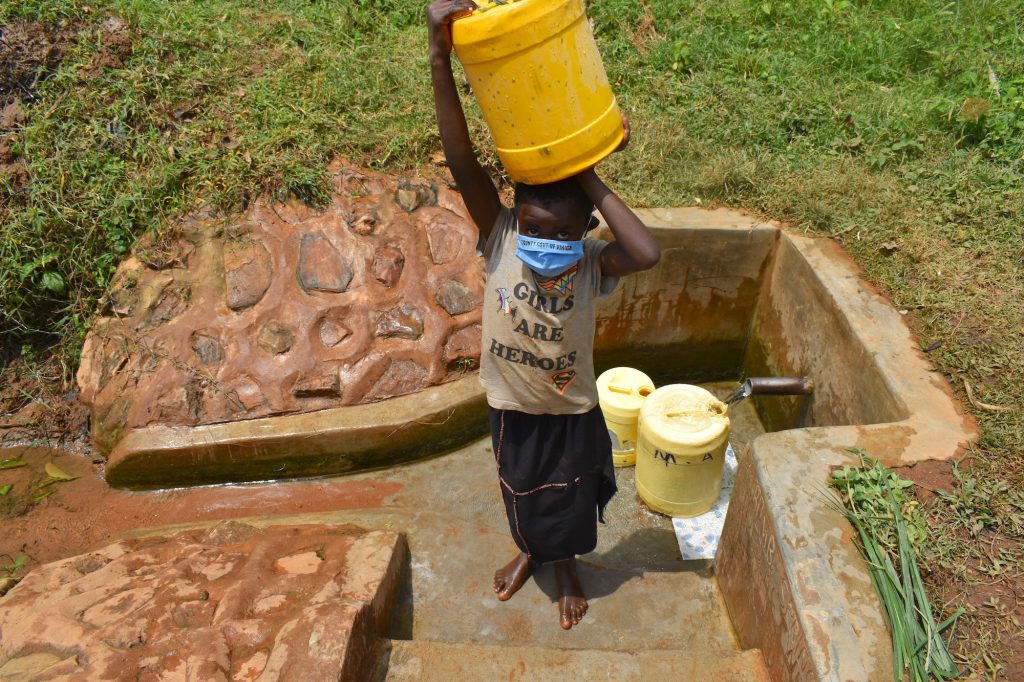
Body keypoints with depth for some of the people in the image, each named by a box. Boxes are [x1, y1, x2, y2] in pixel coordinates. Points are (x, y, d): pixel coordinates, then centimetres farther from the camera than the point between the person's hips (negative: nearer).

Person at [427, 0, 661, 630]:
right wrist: (441, 56, -43)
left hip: (573, 413, -1)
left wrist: (591, 182, -38)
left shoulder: (593, 265, -24)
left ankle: (567, 567, 56)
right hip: (512, 409, 2)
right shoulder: (500, 239, -22)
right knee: (520, 492, 28)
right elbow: (461, 160, -33)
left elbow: (649, 253, -47)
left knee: (570, 501, 24)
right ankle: (529, 551, 61)